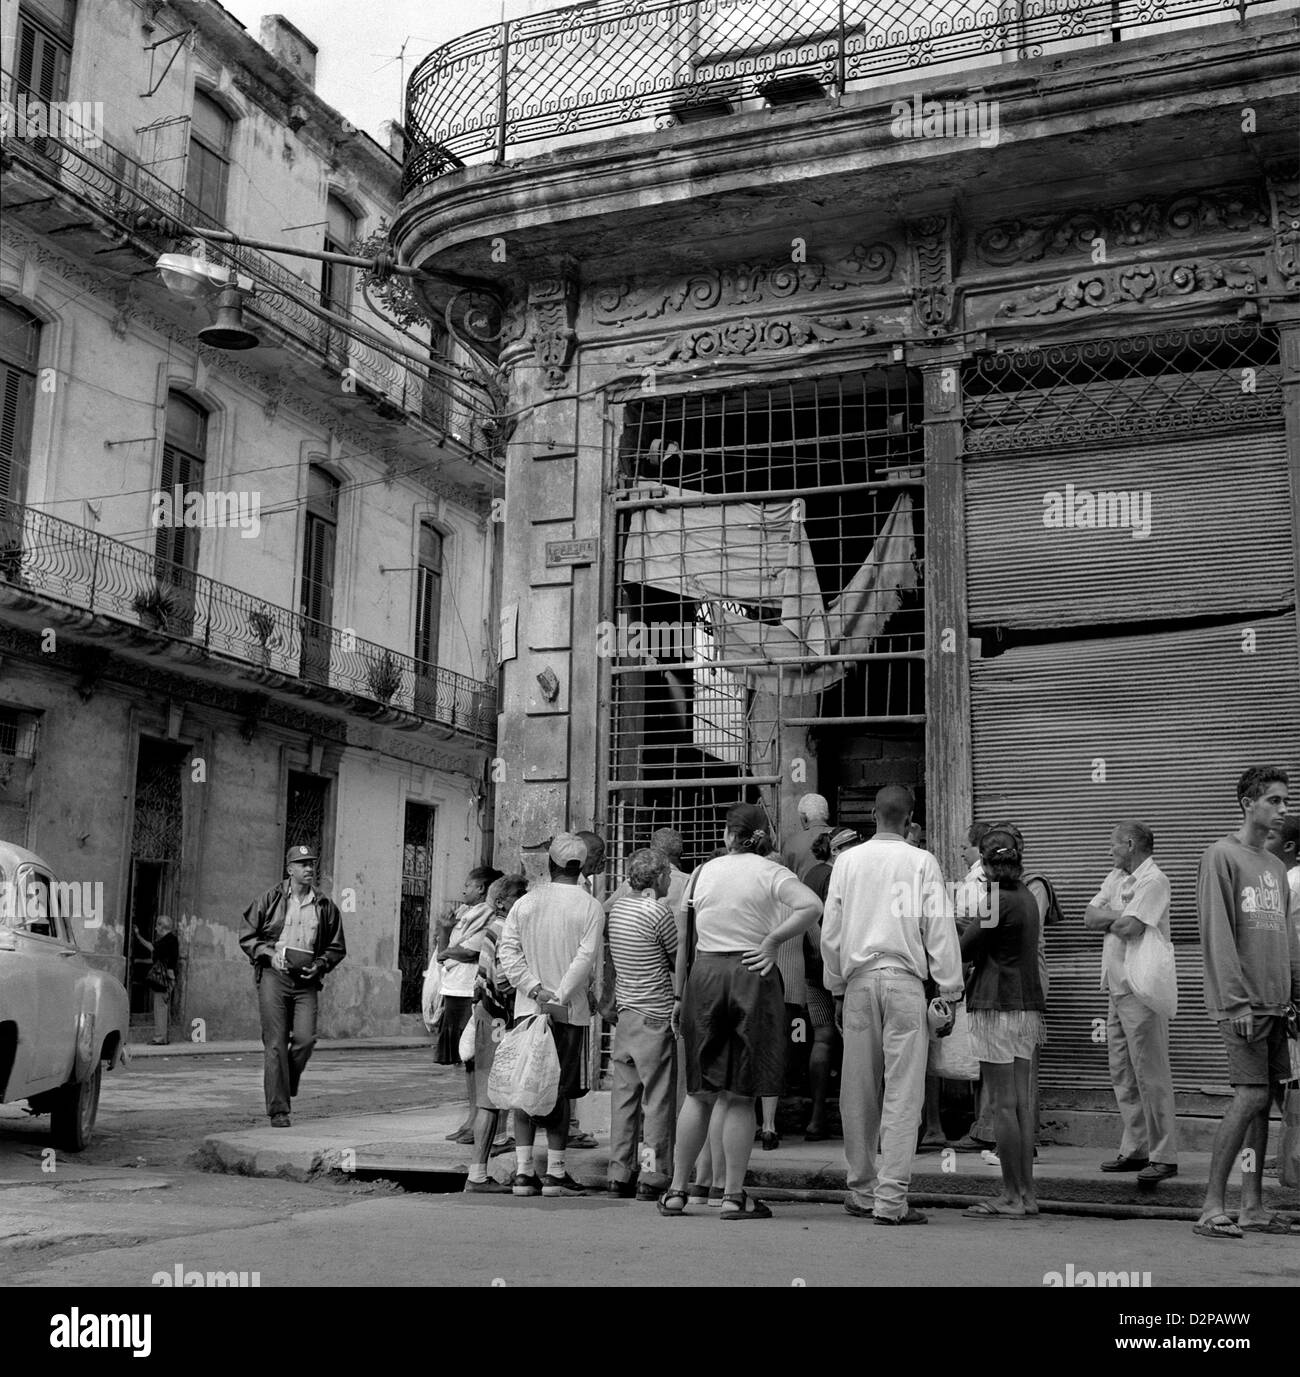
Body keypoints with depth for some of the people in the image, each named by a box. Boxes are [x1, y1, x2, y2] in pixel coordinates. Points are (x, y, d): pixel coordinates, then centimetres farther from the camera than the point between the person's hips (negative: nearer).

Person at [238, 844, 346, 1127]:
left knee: (305, 1038, -11)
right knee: (275, 1042, -4)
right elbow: (246, 936, 8)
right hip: (273, 976, -2)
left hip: (306, 980, 2)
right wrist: (269, 954, -7)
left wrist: (320, 964, 0)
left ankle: (286, 1088, 17)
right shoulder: (270, 899, 4)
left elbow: (337, 947, 17)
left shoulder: (325, 906, 10)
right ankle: (278, 1109, 2)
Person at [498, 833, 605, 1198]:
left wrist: (534, 988, -6)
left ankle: (523, 1171, 7)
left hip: (526, 1009, 3)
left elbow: (507, 950, -1)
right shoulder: (590, 907, -3)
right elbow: (586, 956, -14)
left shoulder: (526, 902, 6)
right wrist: (560, 997, -14)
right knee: (560, 1092, 4)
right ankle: (555, 1172, 5)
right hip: (569, 1012, -3)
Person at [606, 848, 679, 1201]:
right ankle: (653, 1178, 1)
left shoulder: (615, 908, 8)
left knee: (624, 1096, 10)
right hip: (656, 1016, -7)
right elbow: (680, 963, -4)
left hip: (624, 1013, 7)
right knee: (658, 1099, 0)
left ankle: (620, 1175, 14)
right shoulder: (659, 913, -12)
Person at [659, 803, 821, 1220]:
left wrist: (678, 997, 16)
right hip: (752, 976, -3)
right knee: (740, 1098, 2)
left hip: (704, 975, 3)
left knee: (699, 1093, 12)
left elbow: (685, 941, 11)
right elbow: (812, 906, -19)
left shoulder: (703, 872, 10)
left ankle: (676, 1190, 15)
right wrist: (771, 941, -10)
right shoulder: (770, 872, -1)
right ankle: (734, 1196, 5)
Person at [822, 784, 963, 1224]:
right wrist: (950, 992, 3)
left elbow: (830, 930, 10)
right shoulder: (922, 862, -2)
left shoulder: (848, 860, 6)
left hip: (858, 979, 3)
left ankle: (862, 1191, 19)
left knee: (859, 1090, 10)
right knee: (903, 1090, -2)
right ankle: (891, 1199, -4)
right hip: (905, 978, -3)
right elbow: (940, 931, -3)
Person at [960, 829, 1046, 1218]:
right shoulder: (1026, 898, 12)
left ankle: (1011, 1196, -1)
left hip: (998, 1007, -9)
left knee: (1004, 1105, -4)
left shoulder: (1000, 901, -14)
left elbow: (965, 948, -11)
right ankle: (1026, 1192, 14)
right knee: (1022, 1102, 10)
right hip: (1027, 1006, 9)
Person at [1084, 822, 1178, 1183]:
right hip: (1118, 987, 9)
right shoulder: (1116, 878, 17)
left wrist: (1108, 920, -2)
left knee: (1151, 1075, -5)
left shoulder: (1153, 880, -12)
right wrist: (1120, 918, -7)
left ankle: (1164, 1156, 1)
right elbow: (1090, 918, 9)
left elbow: (1129, 927, -22)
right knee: (1122, 1074, 12)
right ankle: (1134, 1149, 20)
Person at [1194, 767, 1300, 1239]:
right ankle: (1211, 1208, -5)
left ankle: (1252, 1208, 13)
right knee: (1250, 1097, -11)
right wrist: (1238, 1002, -18)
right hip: (1243, 1003, -7)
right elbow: (1217, 934, -13)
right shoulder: (1221, 856, -6)